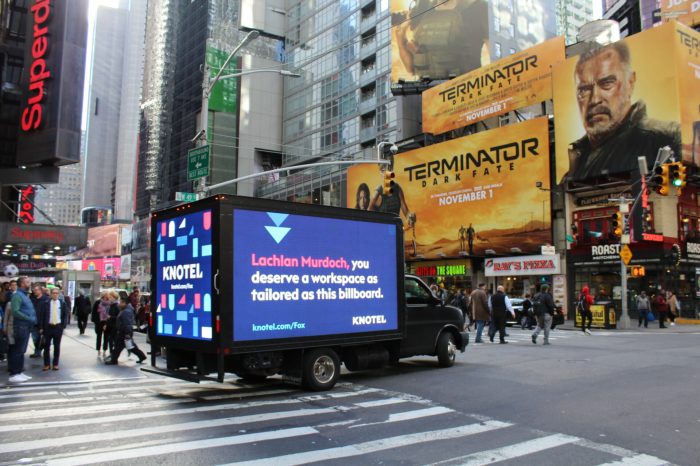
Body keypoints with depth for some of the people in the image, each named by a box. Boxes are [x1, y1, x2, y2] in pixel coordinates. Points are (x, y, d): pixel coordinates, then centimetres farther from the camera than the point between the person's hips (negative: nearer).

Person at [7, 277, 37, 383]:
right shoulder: (17, 295, -12)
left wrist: (33, 320, 7)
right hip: (21, 326, -9)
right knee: (18, 350, -6)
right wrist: (29, 319, -20)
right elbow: (15, 311, -22)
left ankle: (19, 372, 19)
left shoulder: (25, 295, 16)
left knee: (22, 350, 13)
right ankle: (14, 374, -3)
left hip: (27, 326, 9)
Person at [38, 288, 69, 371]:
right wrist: (41, 327, -5)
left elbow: (65, 315, 6)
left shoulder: (63, 303, 3)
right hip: (48, 327, -1)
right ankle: (46, 364, 14)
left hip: (58, 327, 1)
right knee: (47, 346, 5)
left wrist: (63, 326, -3)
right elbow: (41, 315, -1)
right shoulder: (45, 303, -1)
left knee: (57, 346, 7)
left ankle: (55, 364, 15)